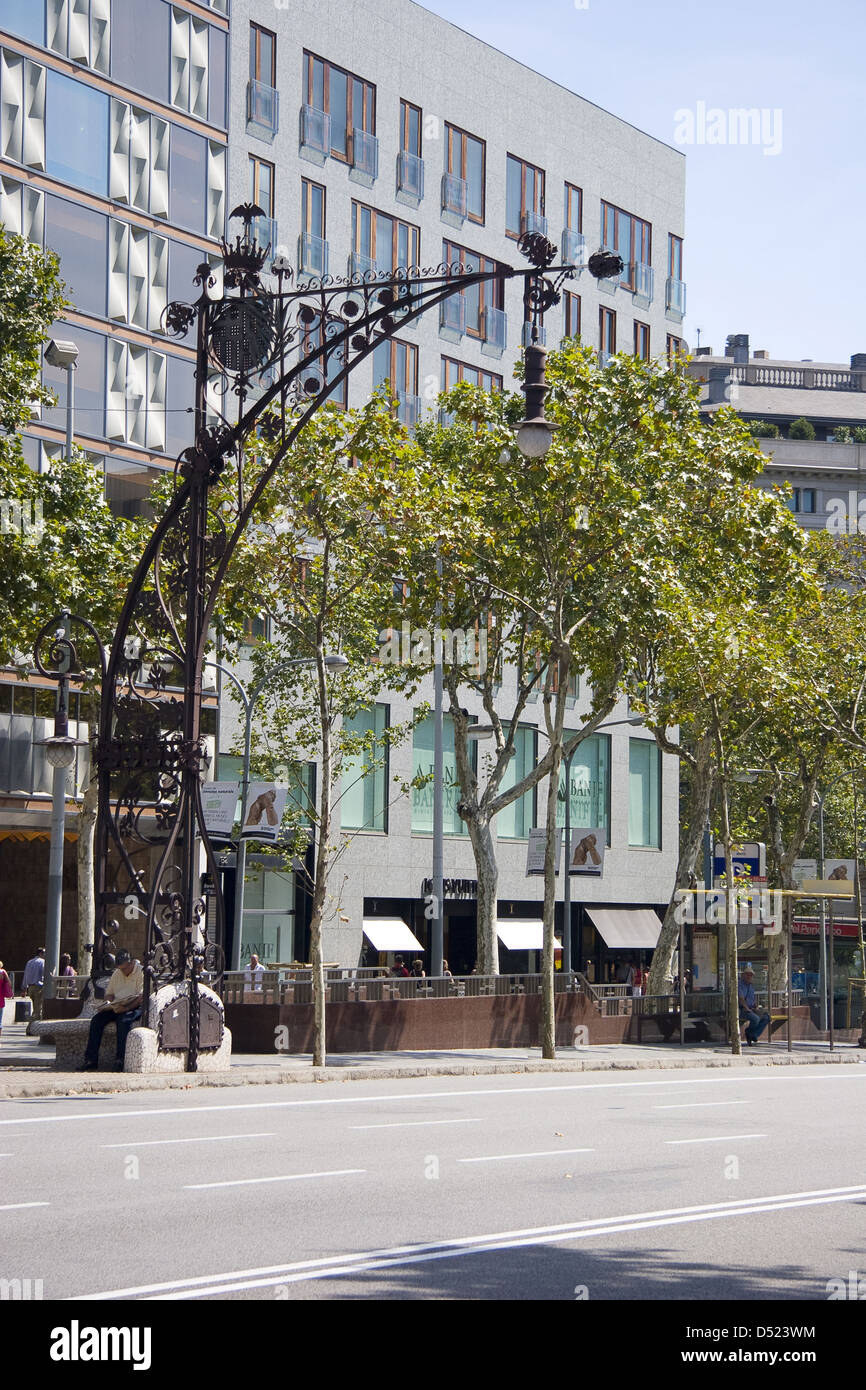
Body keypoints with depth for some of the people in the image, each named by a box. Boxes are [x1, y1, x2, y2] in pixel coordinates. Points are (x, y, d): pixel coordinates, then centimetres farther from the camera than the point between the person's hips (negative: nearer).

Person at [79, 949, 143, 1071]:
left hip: (135, 1007, -6)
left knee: (124, 1020, -37)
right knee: (97, 1019, -18)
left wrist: (127, 1007, -28)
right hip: (116, 1008, 6)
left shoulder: (141, 972, -4)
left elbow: (141, 997, -14)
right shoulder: (117, 974, 18)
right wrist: (110, 1003, -1)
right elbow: (108, 993, 23)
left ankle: (120, 1060, -38)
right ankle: (91, 1060, -24)